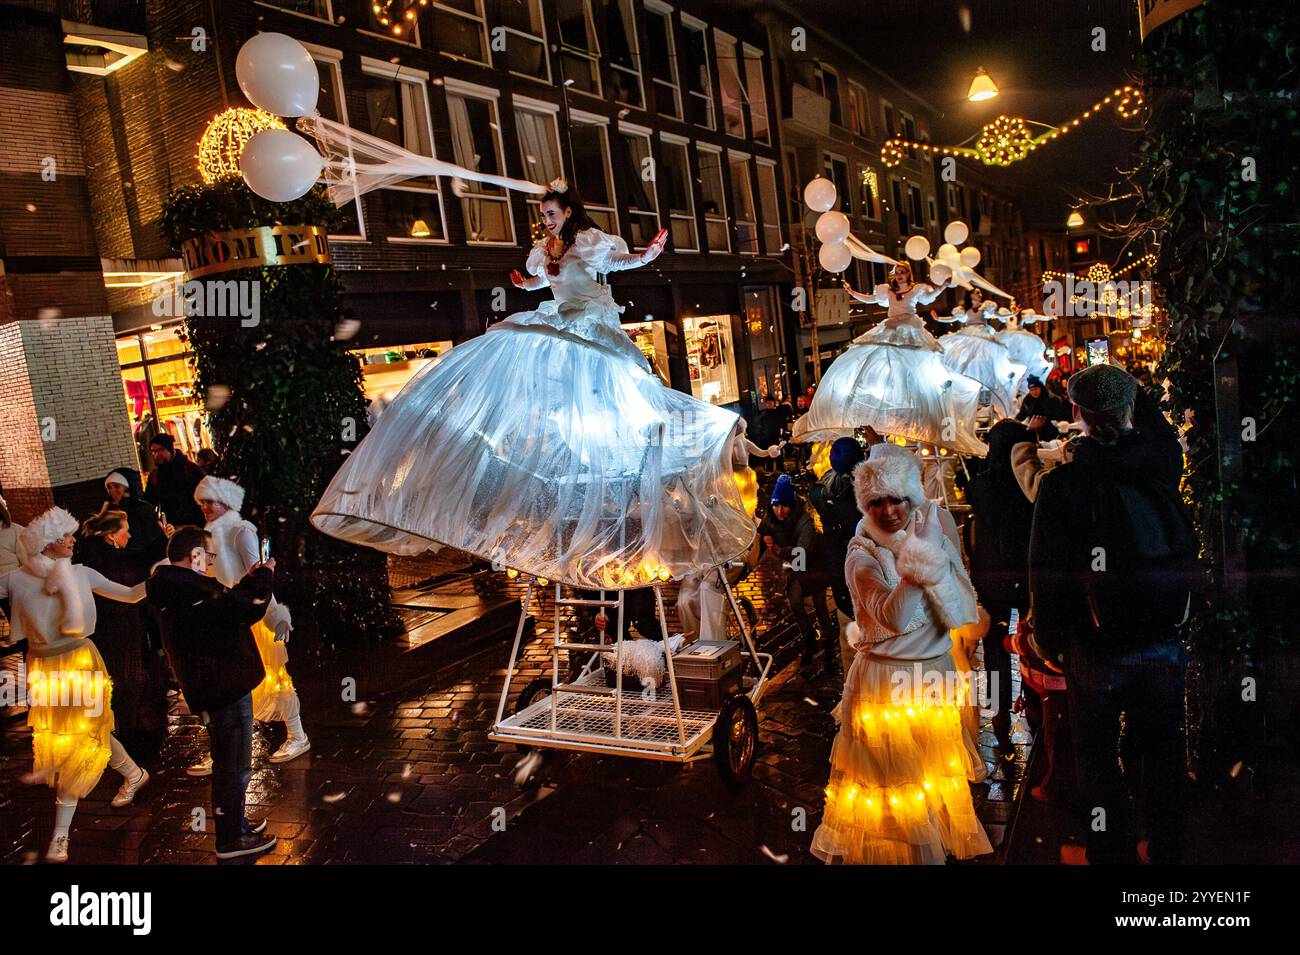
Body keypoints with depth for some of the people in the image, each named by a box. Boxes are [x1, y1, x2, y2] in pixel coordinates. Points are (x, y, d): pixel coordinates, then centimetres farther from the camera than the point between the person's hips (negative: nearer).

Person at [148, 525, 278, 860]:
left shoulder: (174, 586, 8)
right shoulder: (190, 588, -24)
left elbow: (225, 603, 14)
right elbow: (249, 610, -26)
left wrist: (252, 579, 12)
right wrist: (265, 576, -12)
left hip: (219, 687, 11)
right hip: (226, 689, -11)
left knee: (229, 764, 24)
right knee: (234, 767, 3)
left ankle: (236, 823, 39)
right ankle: (231, 840, 16)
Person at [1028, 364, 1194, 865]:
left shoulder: (1060, 483, -15)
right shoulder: (1160, 461, -7)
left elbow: (1046, 573, -11)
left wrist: (1050, 641, 1)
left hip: (1095, 648, -3)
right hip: (1164, 642, 3)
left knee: (1097, 754, 13)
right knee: (1161, 750, 18)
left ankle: (1112, 849, 23)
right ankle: (1164, 849, 31)